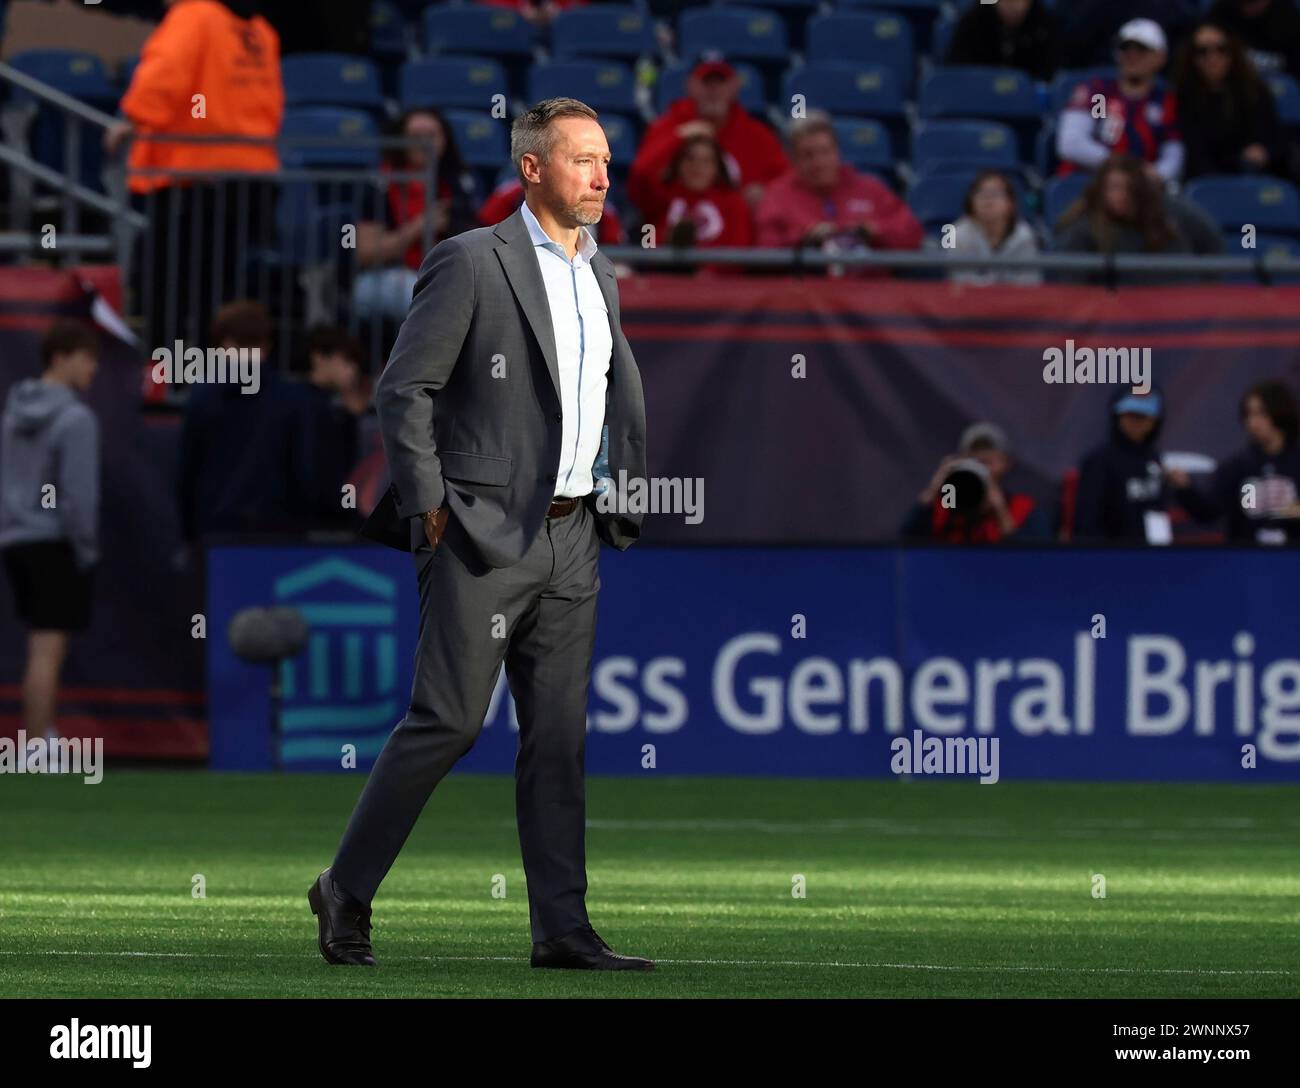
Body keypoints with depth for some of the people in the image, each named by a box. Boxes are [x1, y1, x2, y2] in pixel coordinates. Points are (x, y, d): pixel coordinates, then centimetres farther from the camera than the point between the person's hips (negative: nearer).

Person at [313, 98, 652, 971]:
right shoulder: (472, 262, -7)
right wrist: (429, 506, -12)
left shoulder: (600, 275, 15)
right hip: (484, 536, -7)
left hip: (571, 539, 7)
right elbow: (403, 389, -9)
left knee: (560, 736, 4)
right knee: (448, 720, -7)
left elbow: (622, 388, 29)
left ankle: (563, 928, 4)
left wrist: (625, 497, 20)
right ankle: (348, 891, 6)